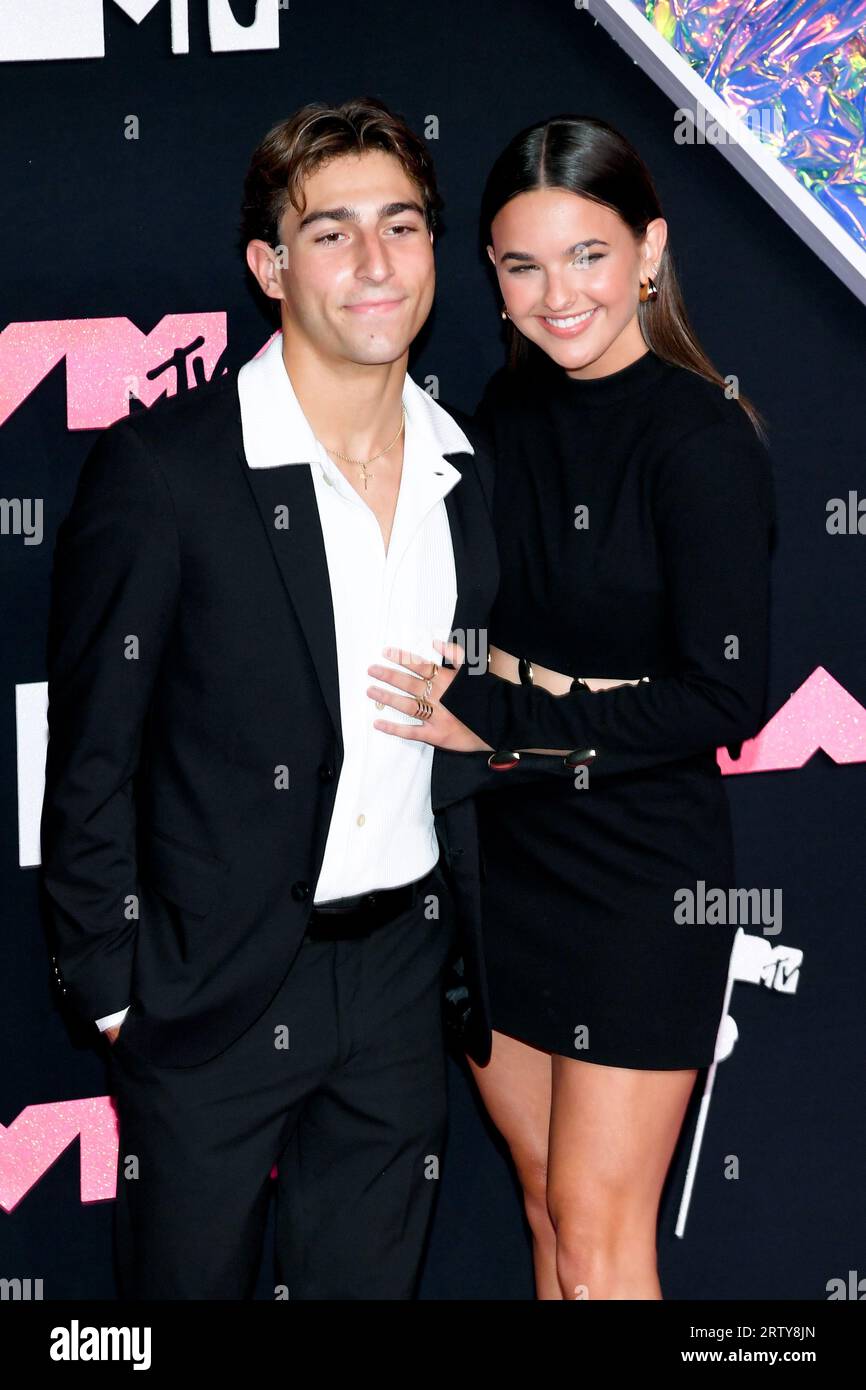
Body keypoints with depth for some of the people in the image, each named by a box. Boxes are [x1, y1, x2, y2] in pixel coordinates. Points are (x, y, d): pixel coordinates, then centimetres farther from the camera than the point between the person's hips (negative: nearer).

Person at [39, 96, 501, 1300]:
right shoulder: (162, 466, -14)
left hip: (399, 979, 5)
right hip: (212, 983, -4)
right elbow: (90, 755, -10)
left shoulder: (470, 476, 3)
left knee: (371, 1278, 18)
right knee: (188, 1278, 13)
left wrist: (466, 950, 10)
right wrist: (114, 985, -9)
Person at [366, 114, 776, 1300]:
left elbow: (724, 697, -17)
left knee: (600, 1232, 4)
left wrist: (502, 722, -15)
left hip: (641, 870, -6)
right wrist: (460, 701, -6)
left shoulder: (701, 438, -15)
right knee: (546, 1200, 18)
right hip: (501, 852, 6)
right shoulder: (504, 412, 4)